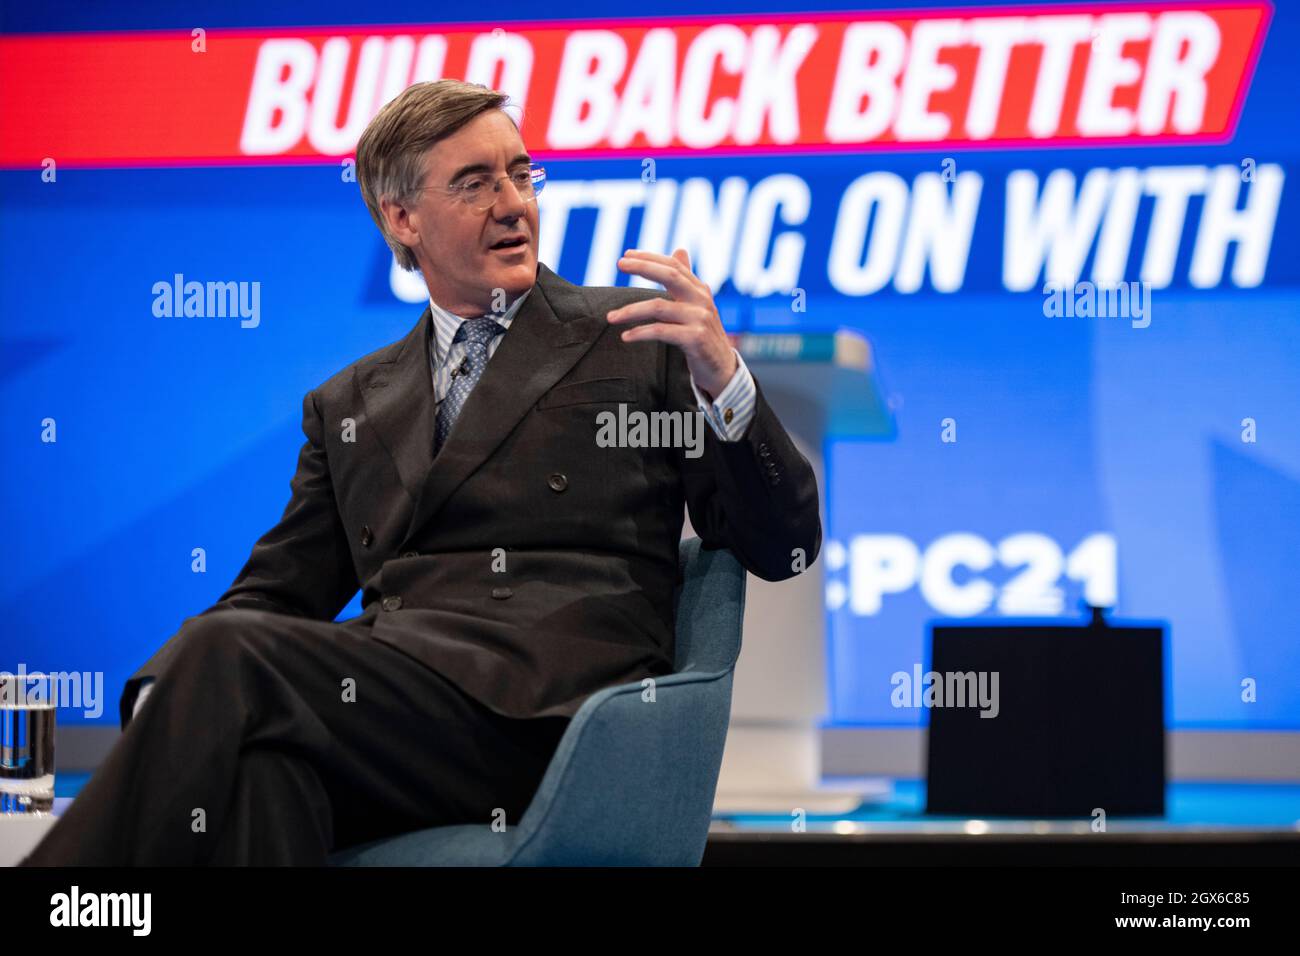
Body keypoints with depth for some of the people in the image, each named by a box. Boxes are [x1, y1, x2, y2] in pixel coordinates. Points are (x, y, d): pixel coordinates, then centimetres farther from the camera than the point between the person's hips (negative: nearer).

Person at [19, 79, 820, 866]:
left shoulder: (631, 339, 15)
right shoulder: (349, 406, 27)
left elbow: (783, 550, 9)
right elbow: (278, 593, 19)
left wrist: (720, 377, -10)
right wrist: (168, 697, -5)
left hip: (546, 712, -3)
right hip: (386, 700, 3)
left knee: (229, 658, -28)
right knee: (264, 756, -37)